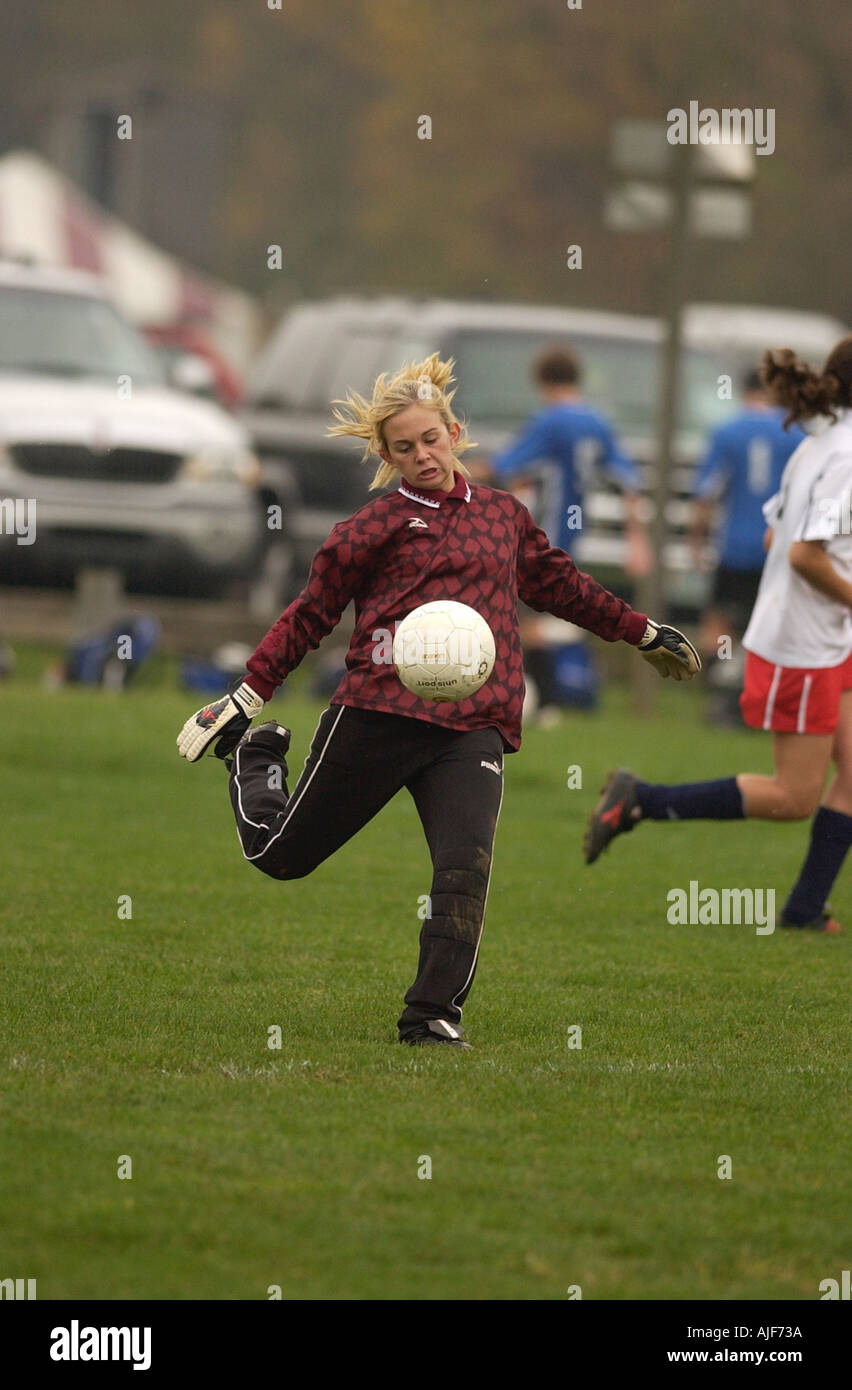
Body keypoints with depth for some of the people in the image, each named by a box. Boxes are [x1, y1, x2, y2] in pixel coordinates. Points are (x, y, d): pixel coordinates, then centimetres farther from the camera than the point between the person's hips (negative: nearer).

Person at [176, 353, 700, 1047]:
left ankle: (432, 1014, -13)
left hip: (473, 725, 2)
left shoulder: (504, 514, 19)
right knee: (281, 854, 6)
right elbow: (312, 612, 9)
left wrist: (644, 633, 38)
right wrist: (247, 696, 3)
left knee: (466, 865, -20)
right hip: (378, 713, -2)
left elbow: (560, 585, 34)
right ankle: (258, 756, 38)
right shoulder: (375, 526, 5)